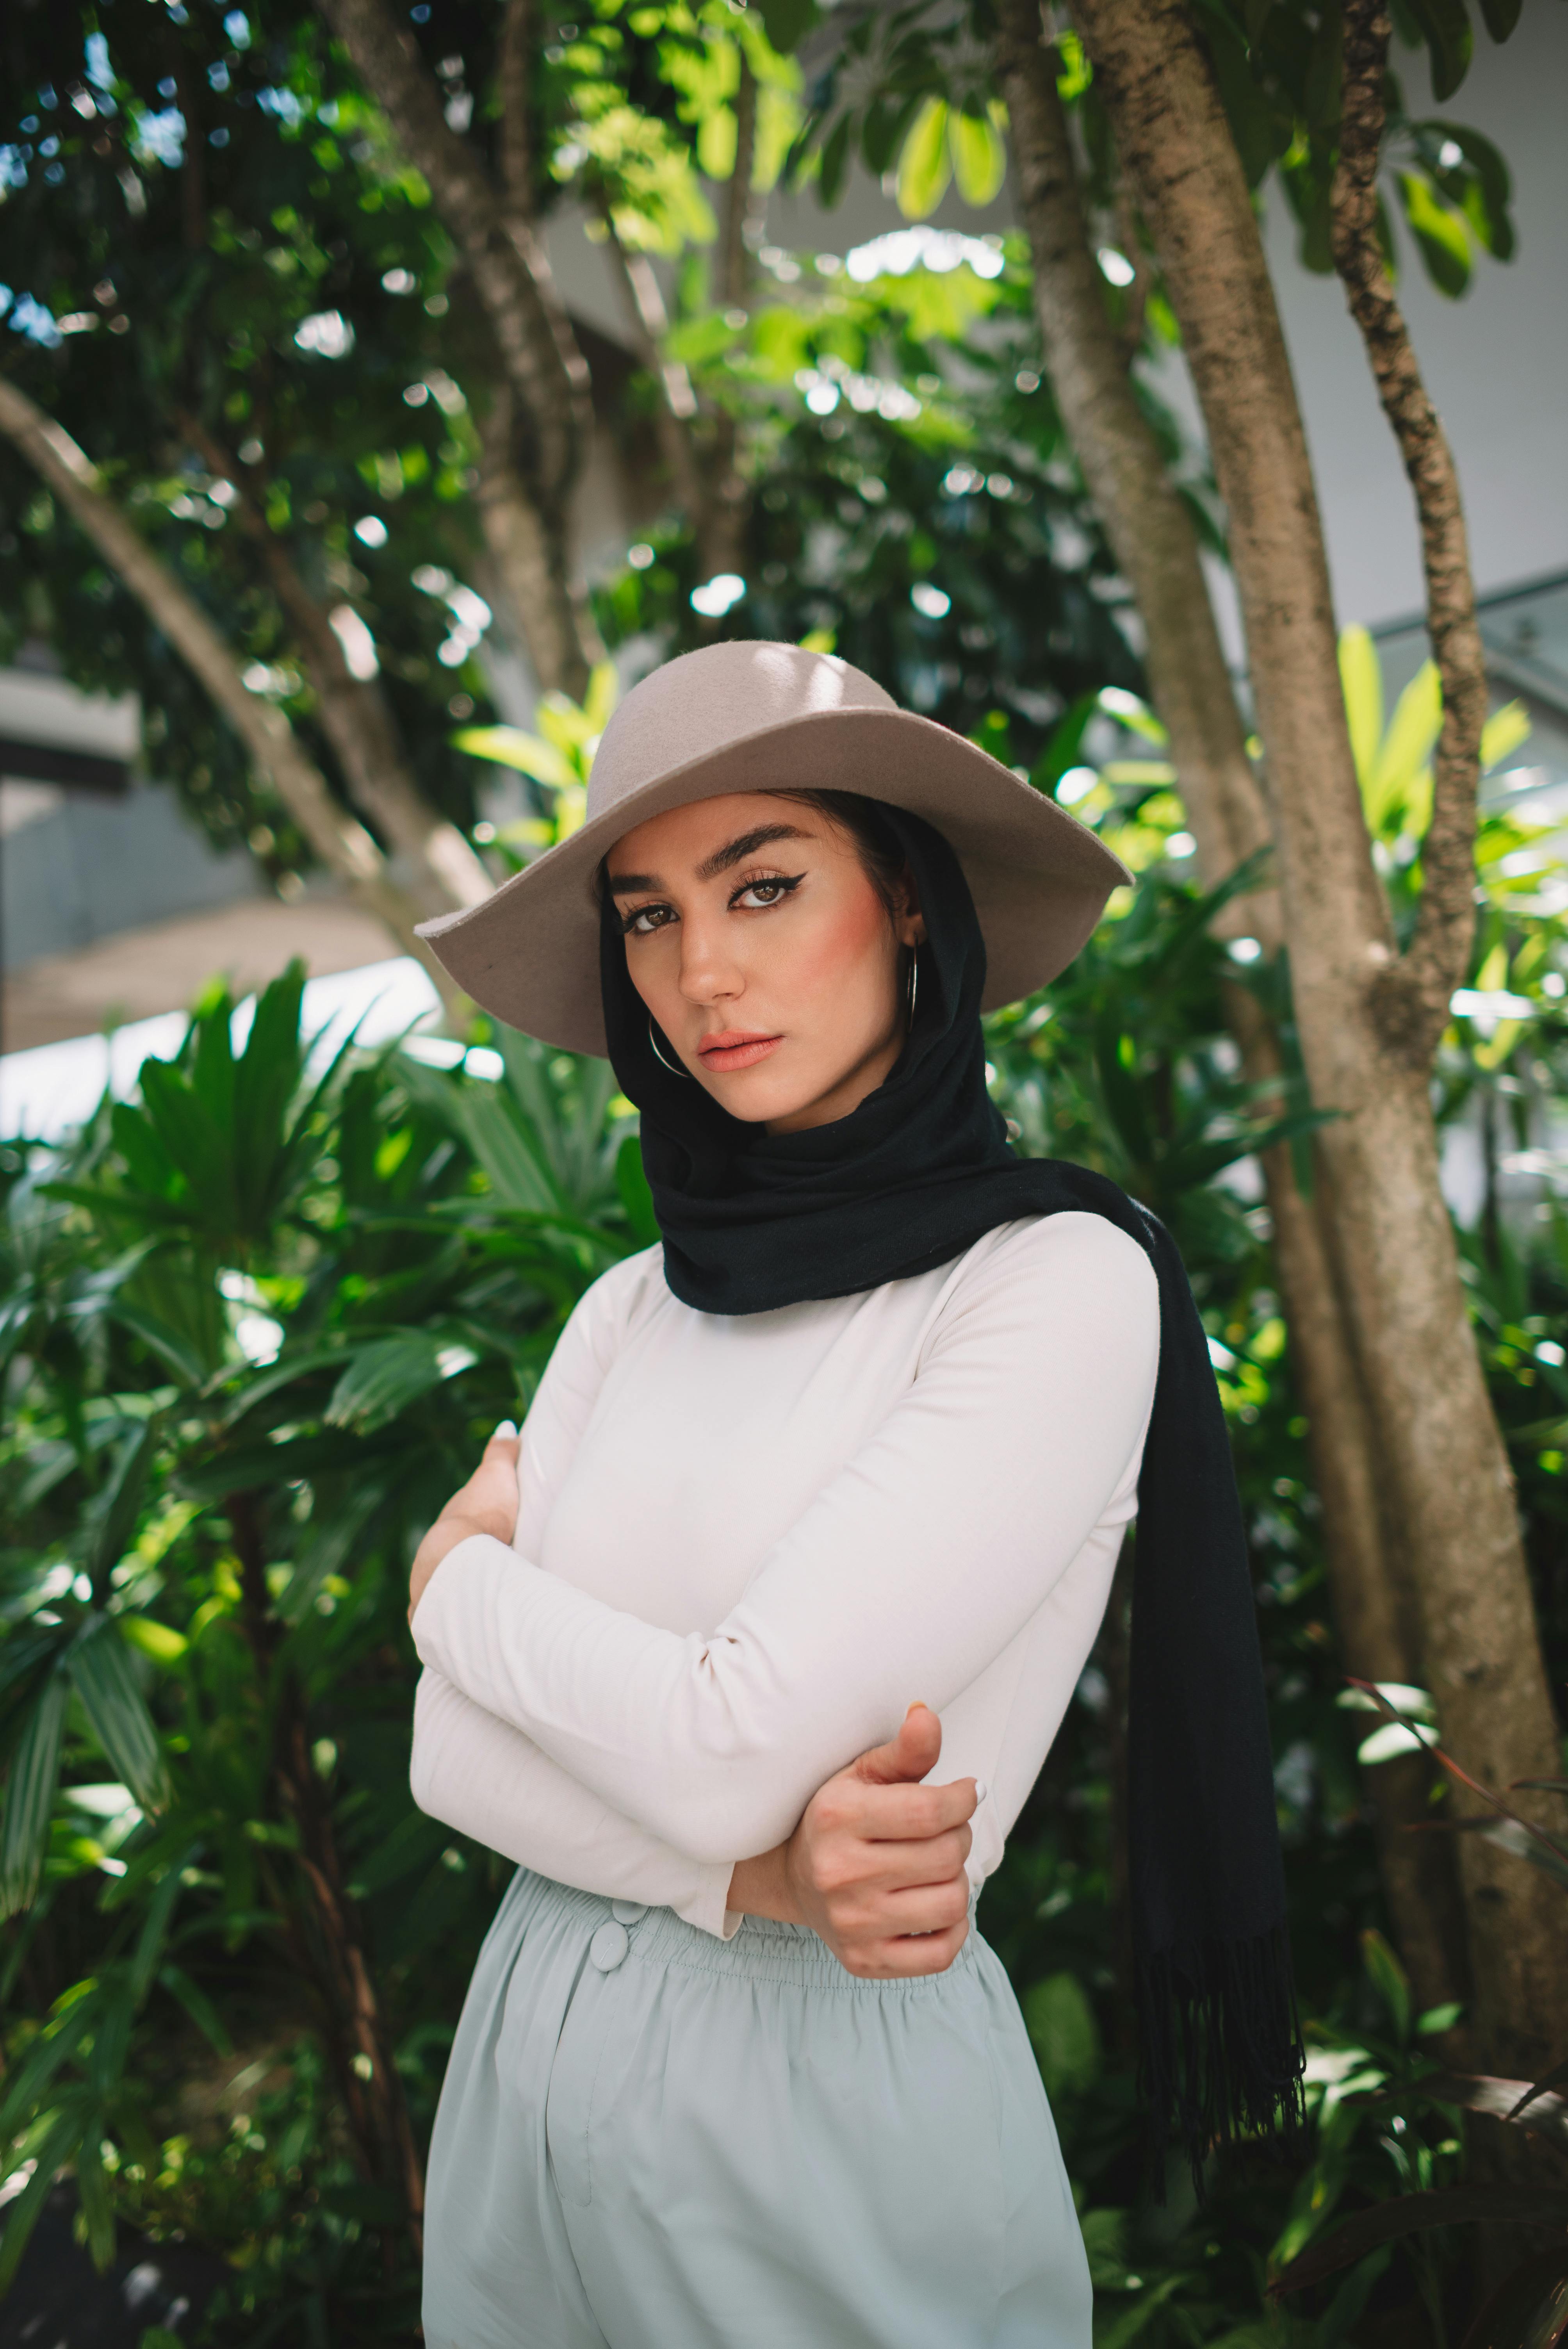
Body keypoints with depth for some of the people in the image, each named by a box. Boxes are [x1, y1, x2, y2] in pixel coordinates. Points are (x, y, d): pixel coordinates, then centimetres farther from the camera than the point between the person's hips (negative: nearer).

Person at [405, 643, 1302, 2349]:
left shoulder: (1061, 1280, -16)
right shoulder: (634, 1313, 2)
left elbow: (730, 1742, -22)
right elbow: (452, 1749, -4)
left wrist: (464, 1571, -5)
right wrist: (749, 1864, -22)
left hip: (833, 2096, -5)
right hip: (529, 2073, 5)